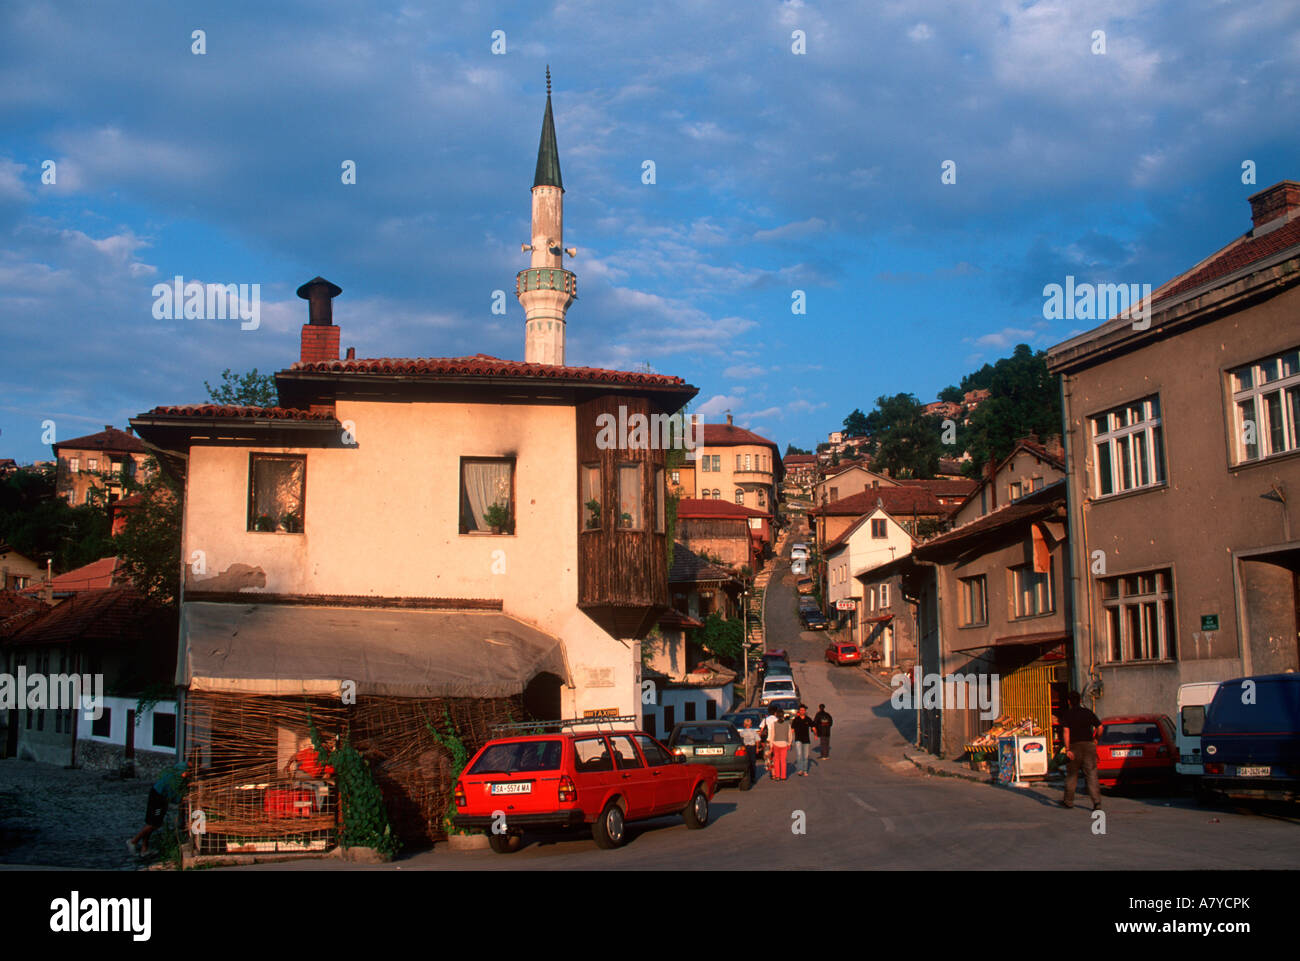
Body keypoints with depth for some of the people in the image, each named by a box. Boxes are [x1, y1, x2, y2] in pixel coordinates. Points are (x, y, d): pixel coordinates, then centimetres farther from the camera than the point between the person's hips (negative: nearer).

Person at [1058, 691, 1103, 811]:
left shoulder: (1066, 714, -3)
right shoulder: (1088, 712, 5)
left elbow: (1066, 731, -14)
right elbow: (1100, 727, 1)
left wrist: (1067, 749, -16)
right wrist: (1095, 739, 19)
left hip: (1074, 746, -2)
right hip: (1089, 745, 2)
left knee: (1071, 775, 13)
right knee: (1092, 774, -1)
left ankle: (1068, 801, 23)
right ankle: (1097, 802, -12)